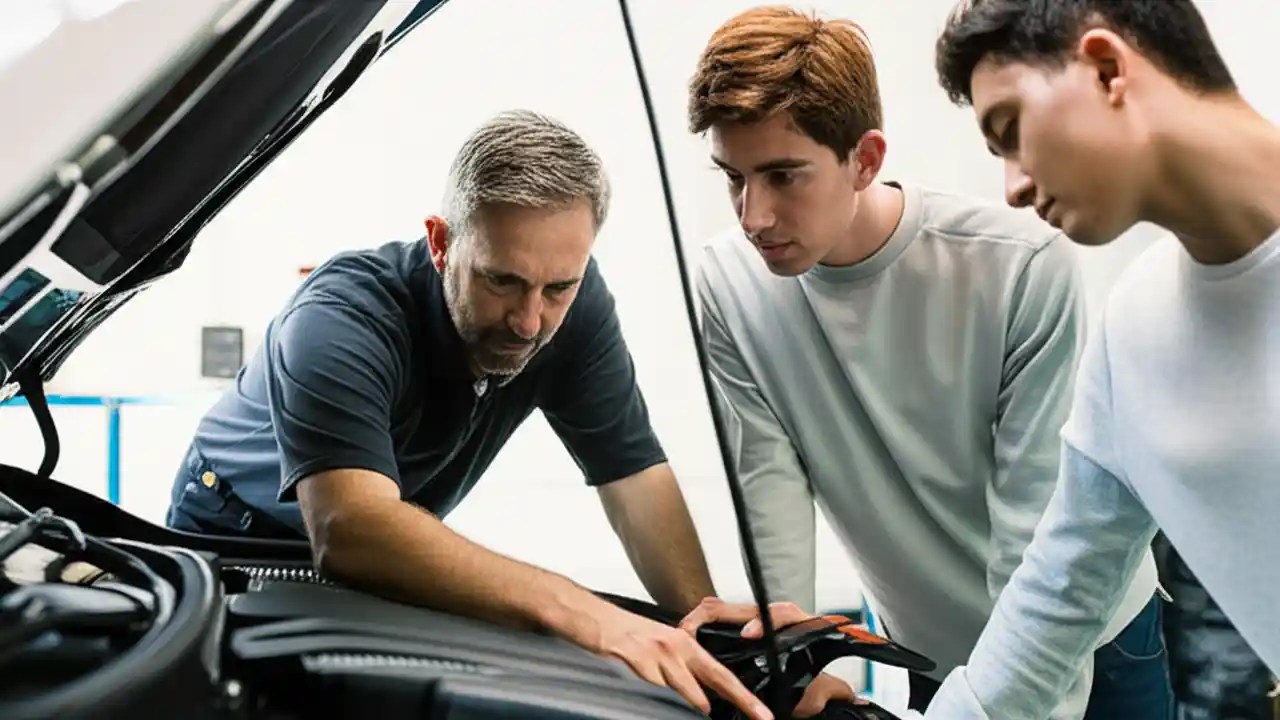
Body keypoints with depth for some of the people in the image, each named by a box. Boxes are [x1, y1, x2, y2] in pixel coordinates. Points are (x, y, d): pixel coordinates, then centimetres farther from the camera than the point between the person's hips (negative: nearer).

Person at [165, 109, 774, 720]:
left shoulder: (576, 303, -21)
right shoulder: (338, 320, -38)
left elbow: (633, 469, -17)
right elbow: (349, 531, -51)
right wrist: (574, 609, -62)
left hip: (389, 555, 3)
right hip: (238, 546, -3)